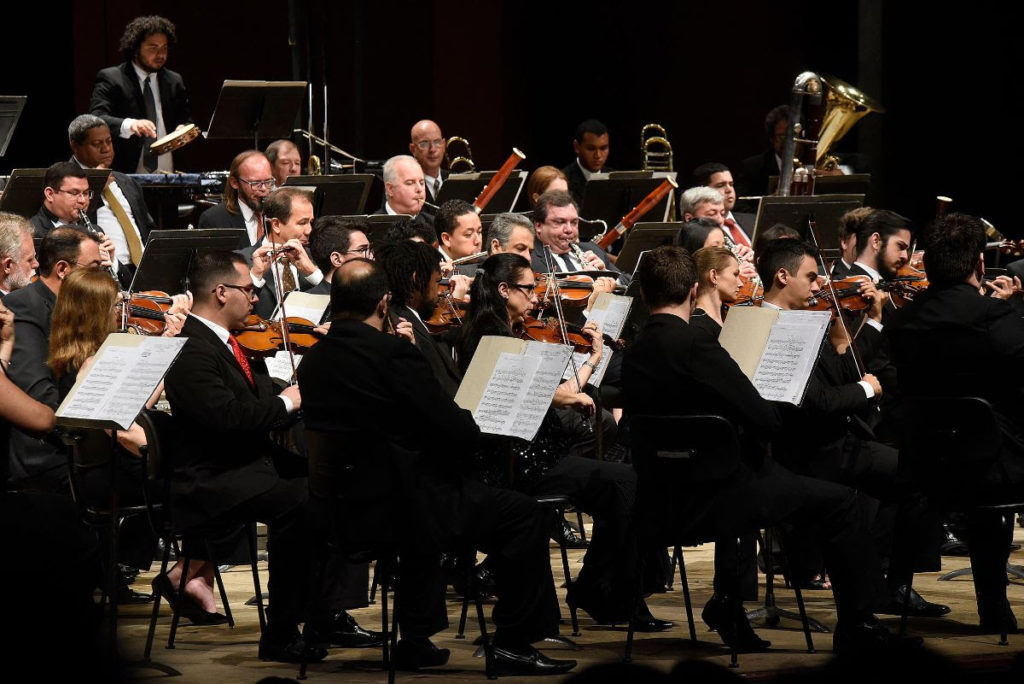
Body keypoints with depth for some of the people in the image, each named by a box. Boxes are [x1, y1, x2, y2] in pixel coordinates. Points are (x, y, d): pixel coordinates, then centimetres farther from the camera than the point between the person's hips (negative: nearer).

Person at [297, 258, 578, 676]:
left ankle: (416, 641, 38)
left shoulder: (311, 362, 4)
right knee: (525, 516, 3)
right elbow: (461, 433, -18)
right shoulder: (393, 354, -19)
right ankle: (513, 644, 6)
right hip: (394, 508, -8)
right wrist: (466, 418, 5)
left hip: (340, 511, 8)